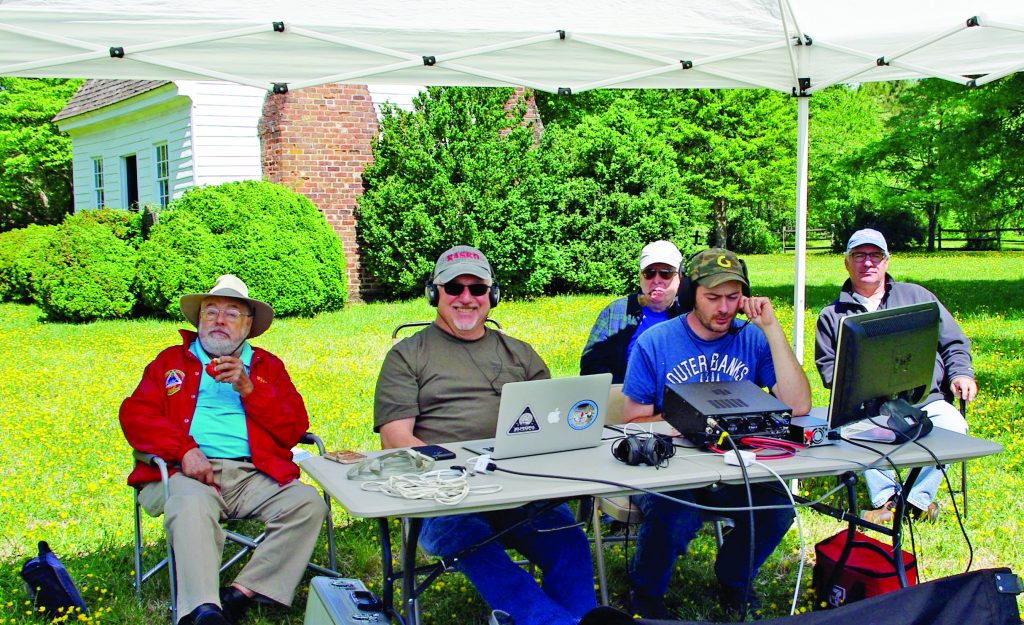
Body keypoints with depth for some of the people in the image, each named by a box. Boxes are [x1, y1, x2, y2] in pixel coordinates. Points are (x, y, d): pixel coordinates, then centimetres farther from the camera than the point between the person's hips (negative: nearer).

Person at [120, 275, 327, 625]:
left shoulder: (267, 366, 23)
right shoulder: (171, 361, 22)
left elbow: (295, 428, 11)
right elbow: (134, 415, 7)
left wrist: (248, 388, -4)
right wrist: (184, 450, -12)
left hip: (253, 476, 2)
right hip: (189, 472, -1)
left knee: (308, 503, -26)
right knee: (192, 506, -36)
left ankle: (242, 593, -26)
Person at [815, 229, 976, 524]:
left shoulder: (916, 296, 20)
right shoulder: (832, 316, 19)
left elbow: (954, 343, 19)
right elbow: (827, 366, 12)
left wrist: (960, 373, 0)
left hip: (927, 400, 1)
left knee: (952, 426, -31)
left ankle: (917, 496, -14)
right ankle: (884, 497, -17)